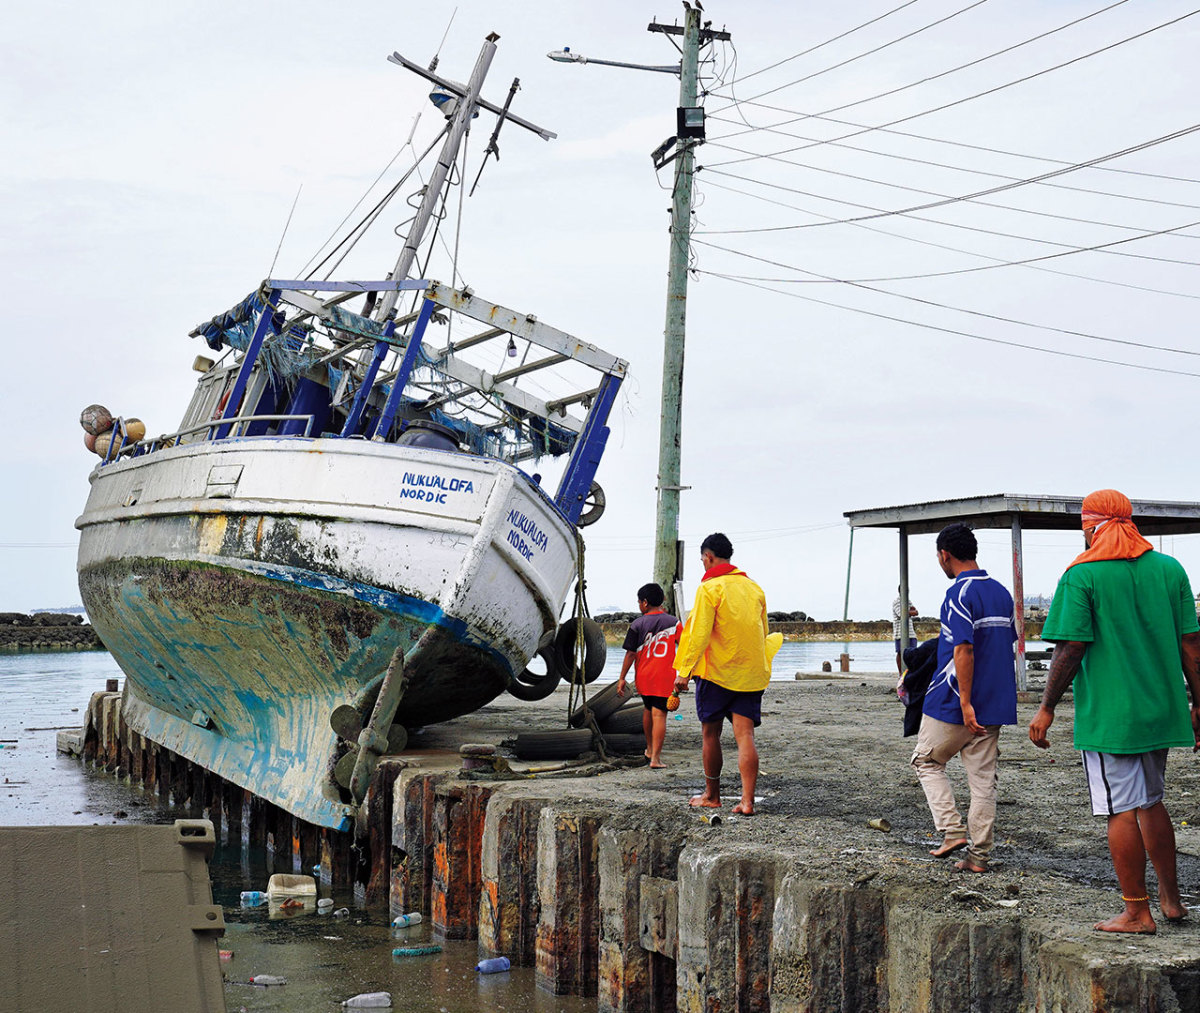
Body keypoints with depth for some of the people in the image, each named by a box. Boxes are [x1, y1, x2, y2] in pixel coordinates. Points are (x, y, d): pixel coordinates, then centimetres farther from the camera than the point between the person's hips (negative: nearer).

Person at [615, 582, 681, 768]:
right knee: (659, 715, -4)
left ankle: (650, 749, 37)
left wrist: (622, 678, 0)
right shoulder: (673, 622, 0)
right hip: (665, 677, -1)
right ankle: (655, 757, -12)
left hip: (644, 676, 1)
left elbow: (631, 653, -6)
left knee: (647, 709, 22)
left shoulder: (637, 624, -4)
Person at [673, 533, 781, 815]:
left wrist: (684, 671, -10)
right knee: (745, 735, -1)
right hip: (751, 674, 5)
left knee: (710, 734, 10)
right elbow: (763, 633, 18)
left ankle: (712, 795, 19)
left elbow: (699, 634, -14)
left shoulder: (709, 588, -8)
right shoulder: (754, 588, 11)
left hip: (716, 672, -5)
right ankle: (747, 800, -10)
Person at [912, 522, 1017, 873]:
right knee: (983, 777, 9)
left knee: (926, 761, 12)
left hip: (954, 703, -7)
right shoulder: (1002, 592, 10)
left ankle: (952, 831, 2)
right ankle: (979, 854, 10)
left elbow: (964, 649, -23)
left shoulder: (959, 594, -15)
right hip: (995, 705, 7)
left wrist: (965, 702, -22)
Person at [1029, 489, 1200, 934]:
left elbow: (1071, 648, -14)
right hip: (1161, 709, 6)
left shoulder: (1082, 575, -10)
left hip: (1108, 713, -6)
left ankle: (1137, 911, 5)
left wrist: (1046, 709, -6)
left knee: (1122, 811, 0)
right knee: (1151, 801, 20)